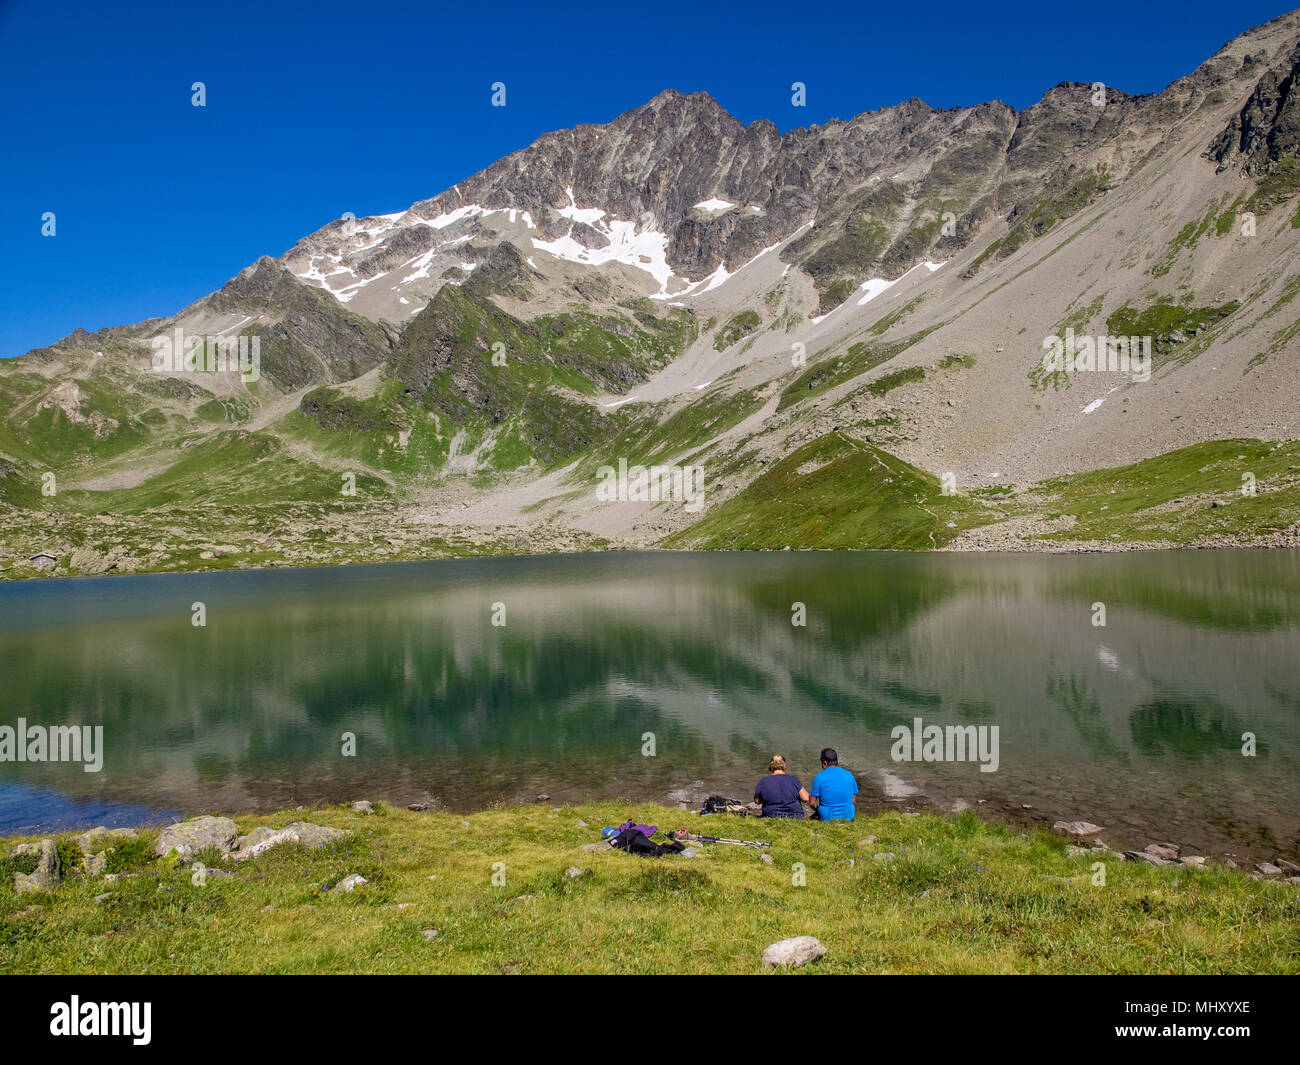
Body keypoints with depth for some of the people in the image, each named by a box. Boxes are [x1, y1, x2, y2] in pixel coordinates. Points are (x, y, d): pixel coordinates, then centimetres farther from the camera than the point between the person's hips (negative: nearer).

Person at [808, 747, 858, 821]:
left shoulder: (819, 777, -8)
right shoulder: (849, 775, 3)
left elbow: (812, 803, -6)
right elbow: (854, 801, 8)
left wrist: (818, 810, 14)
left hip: (827, 818, -2)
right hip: (848, 817, 2)